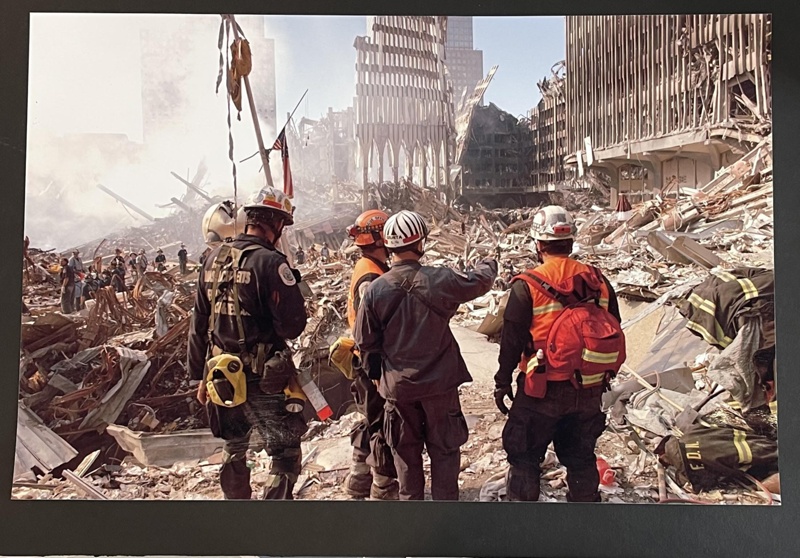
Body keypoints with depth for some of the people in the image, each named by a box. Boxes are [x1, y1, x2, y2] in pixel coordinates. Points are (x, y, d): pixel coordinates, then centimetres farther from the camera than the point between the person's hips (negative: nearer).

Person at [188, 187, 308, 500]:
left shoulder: (214, 259, 5)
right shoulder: (270, 262, -17)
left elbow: (198, 324, 9)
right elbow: (293, 325, -20)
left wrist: (200, 376, 17)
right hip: (262, 380, -7)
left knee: (233, 449, 24)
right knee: (286, 455, 3)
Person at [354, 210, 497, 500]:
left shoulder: (375, 289, -11)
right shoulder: (440, 280, -15)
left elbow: (365, 342, -3)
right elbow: (479, 282, 4)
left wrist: (376, 374, 14)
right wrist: (489, 266, 28)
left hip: (397, 386, 2)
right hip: (439, 381, -1)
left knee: (406, 450, 19)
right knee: (444, 448, 14)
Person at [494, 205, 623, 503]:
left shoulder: (528, 285, -14)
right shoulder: (598, 281, 0)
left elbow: (512, 340, -10)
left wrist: (502, 381, 2)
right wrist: (603, 376, 22)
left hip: (541, 391, -4)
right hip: (588, 390, 5)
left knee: (524, 456, 12)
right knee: (581, 456, 20)